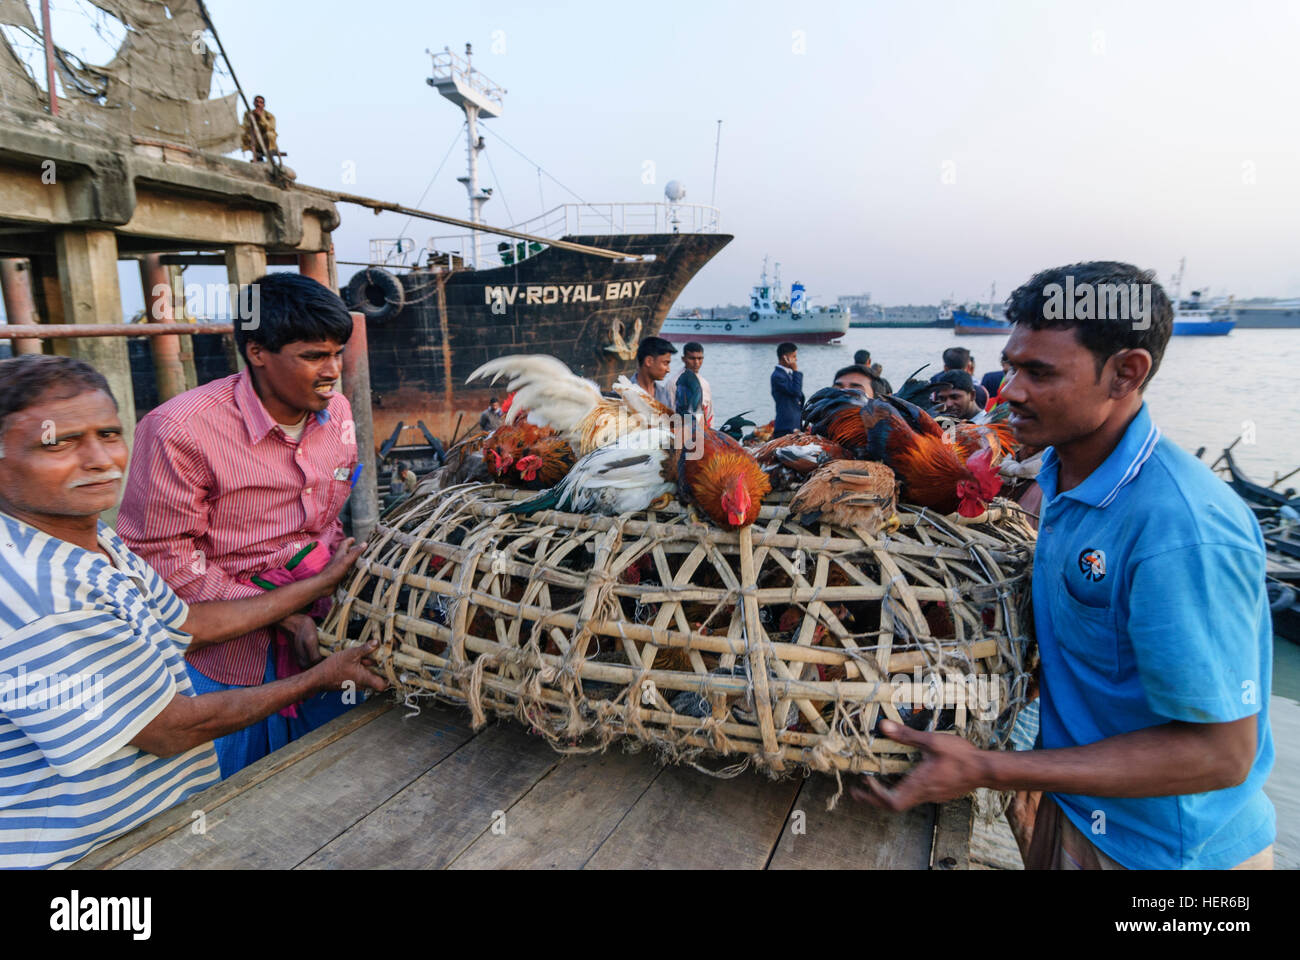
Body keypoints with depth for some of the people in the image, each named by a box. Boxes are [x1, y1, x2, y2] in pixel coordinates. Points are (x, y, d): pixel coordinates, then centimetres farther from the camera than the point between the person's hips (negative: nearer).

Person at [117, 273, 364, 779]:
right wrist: (285, 617, -21)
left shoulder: (337, 411, -1)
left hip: (321, 641, 5)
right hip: (227, 659, -5)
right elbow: (166, 559, -18)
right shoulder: (181, 430, -20)